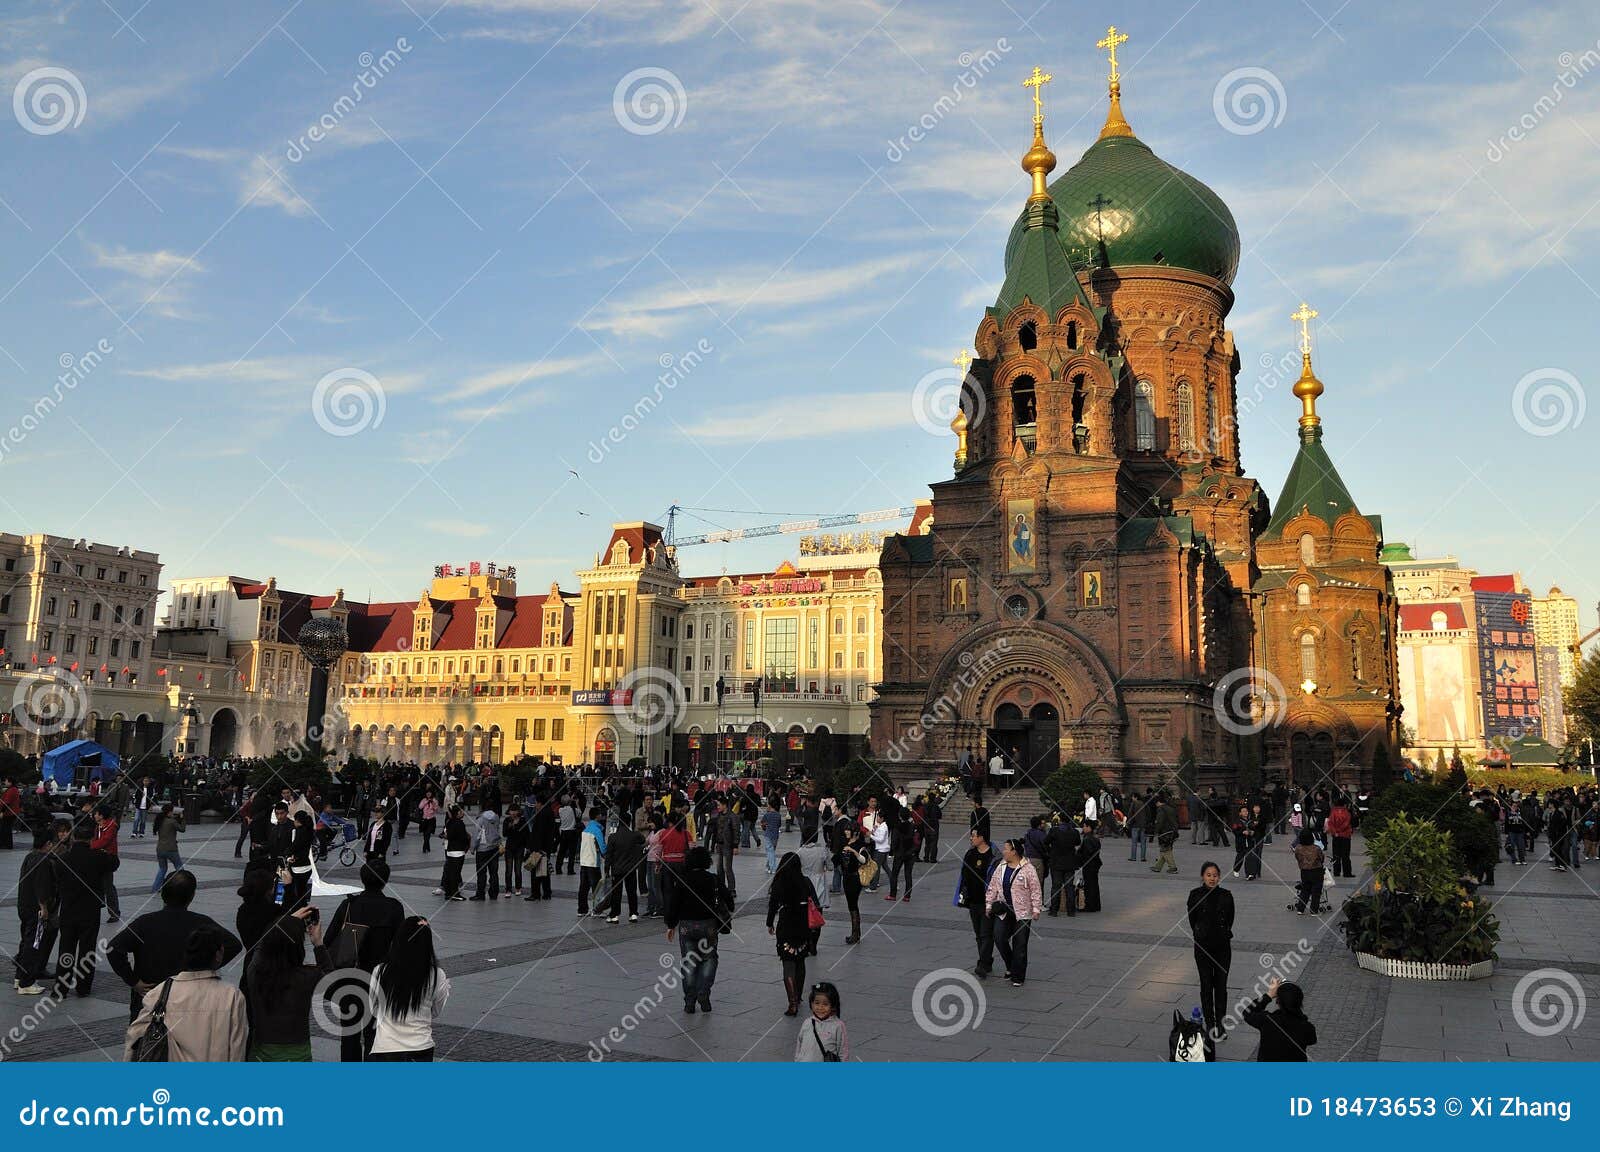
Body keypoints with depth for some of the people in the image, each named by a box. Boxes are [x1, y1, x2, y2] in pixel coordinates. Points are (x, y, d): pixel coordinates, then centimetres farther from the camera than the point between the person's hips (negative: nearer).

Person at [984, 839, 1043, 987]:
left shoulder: (1028, 869, -10)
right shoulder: (1001, 867, 7)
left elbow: (1036, 890, -9)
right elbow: (993, 887, 12)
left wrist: (1036, 909, -11)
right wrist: (989, 905, 11)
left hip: (1022, 913, -5)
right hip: (1003, 911, 5)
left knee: (1020, 945, 1)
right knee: (999, 939, -6)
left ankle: (1018, 976, 13)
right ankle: (1010, 967, 18)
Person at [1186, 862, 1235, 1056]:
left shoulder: (1226, 896, -5)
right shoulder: (1195, 895, -7)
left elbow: (1229, 920, 9)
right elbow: (1192, 920, 4)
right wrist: (1201, 935, 9)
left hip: (1223, 945, 1)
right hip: (1203, 945, -1)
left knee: (1221, 985, 6)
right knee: (1206, 985, 3)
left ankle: (1220, 1022, 19)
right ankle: (1209, 1023, 11)